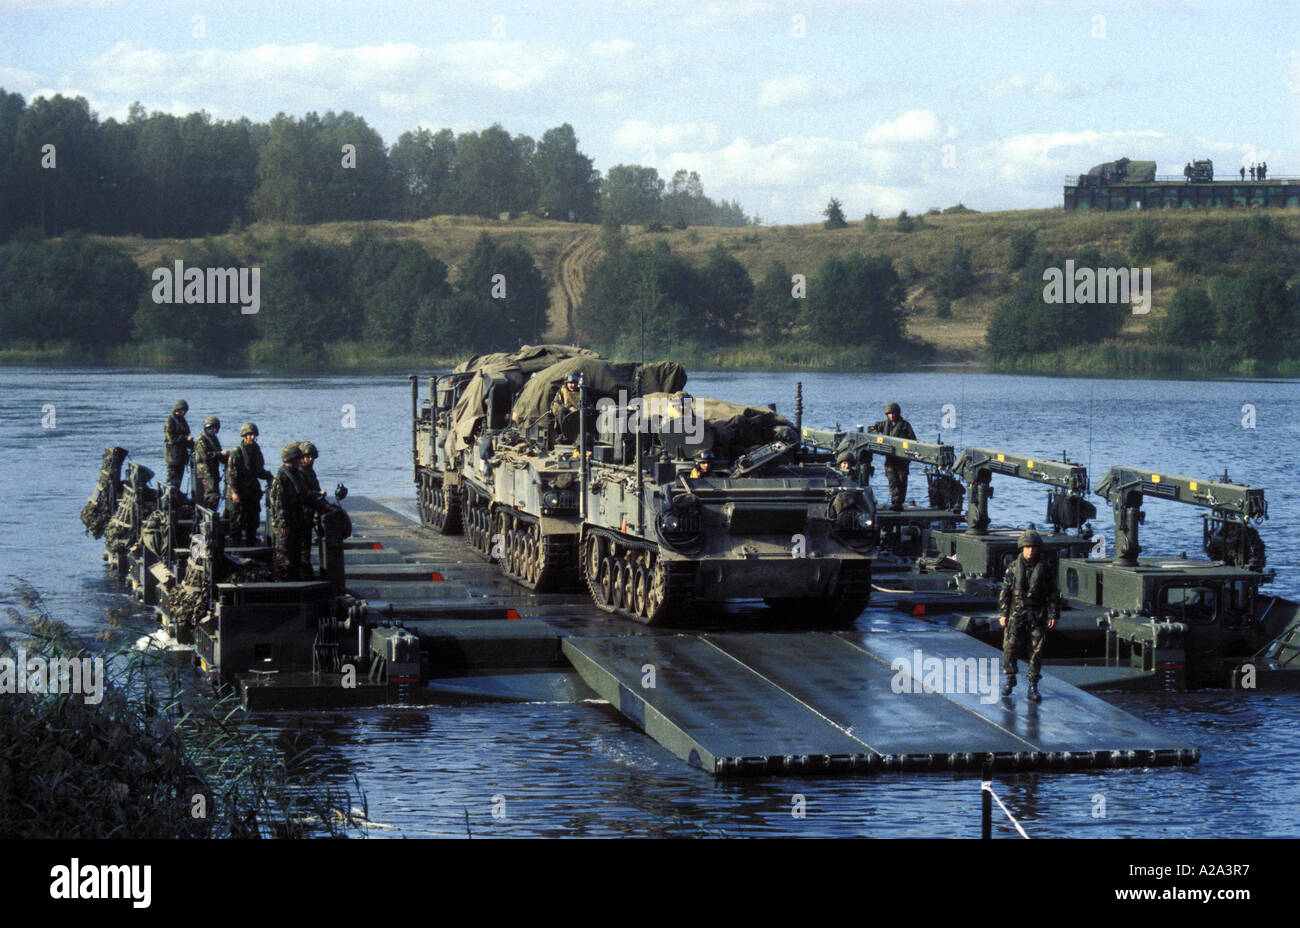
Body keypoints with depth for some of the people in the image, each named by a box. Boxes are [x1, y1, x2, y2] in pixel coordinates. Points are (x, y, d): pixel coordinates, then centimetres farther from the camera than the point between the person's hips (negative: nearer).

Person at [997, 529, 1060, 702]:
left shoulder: (1045, 568, 3)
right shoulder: (1014, 567, 4)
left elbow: (1054, 593, 6)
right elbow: (1005, 592, 7)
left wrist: (1054, 615, 0)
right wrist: (1002, 614, 1)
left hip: (1038, 616, 0)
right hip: (1017, 614, 0)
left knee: (1036, 650, -1)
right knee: (1010, 646, -8)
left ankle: (1033, 687, 7)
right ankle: (1009, 679, 13)